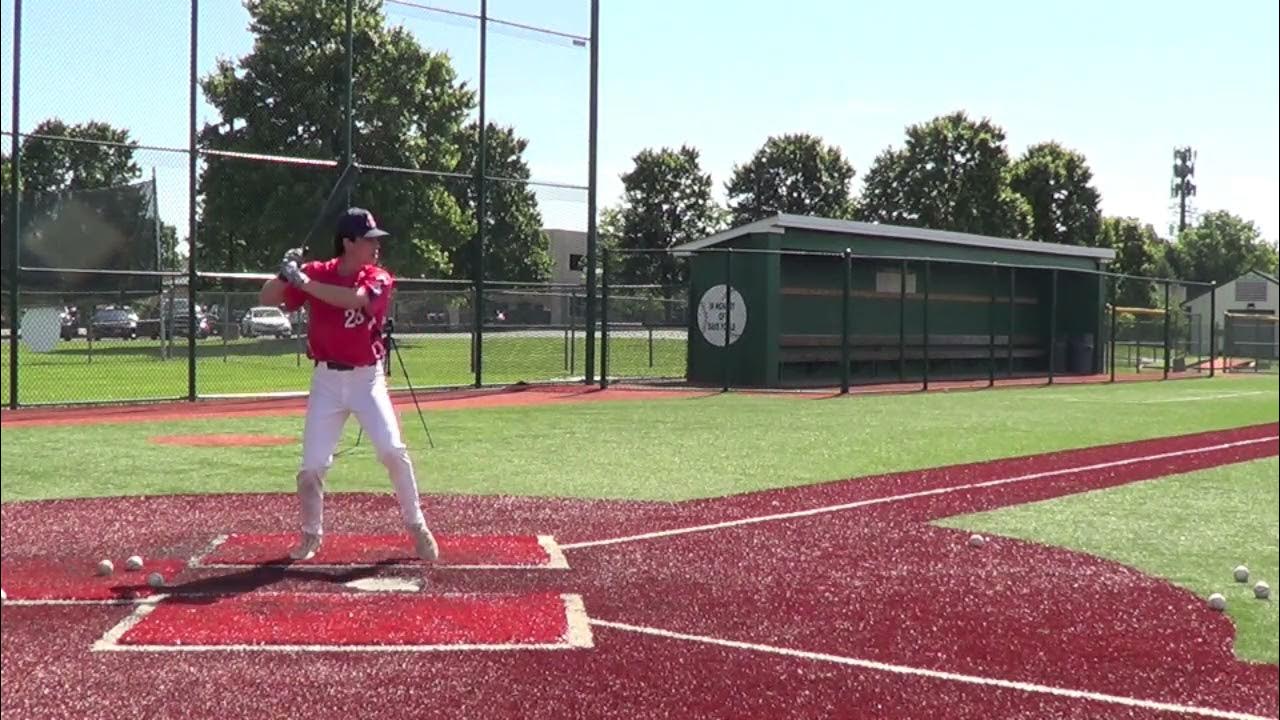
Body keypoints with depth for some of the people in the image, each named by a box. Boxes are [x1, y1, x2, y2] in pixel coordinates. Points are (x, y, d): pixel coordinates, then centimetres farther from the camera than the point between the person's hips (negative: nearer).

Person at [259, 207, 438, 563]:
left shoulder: (379, 279, -5)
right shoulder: (317, 272, -1)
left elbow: (354, 299, -27)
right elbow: (266, 299, -1)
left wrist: (304, 282, -31)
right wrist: (286, 273, -20)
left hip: (367, 378, -1)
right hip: (327, 380, 1)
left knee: (393, 450, -12)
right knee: (312, 465, 0)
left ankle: (416, 525, 6)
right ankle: (312, 535, 22)